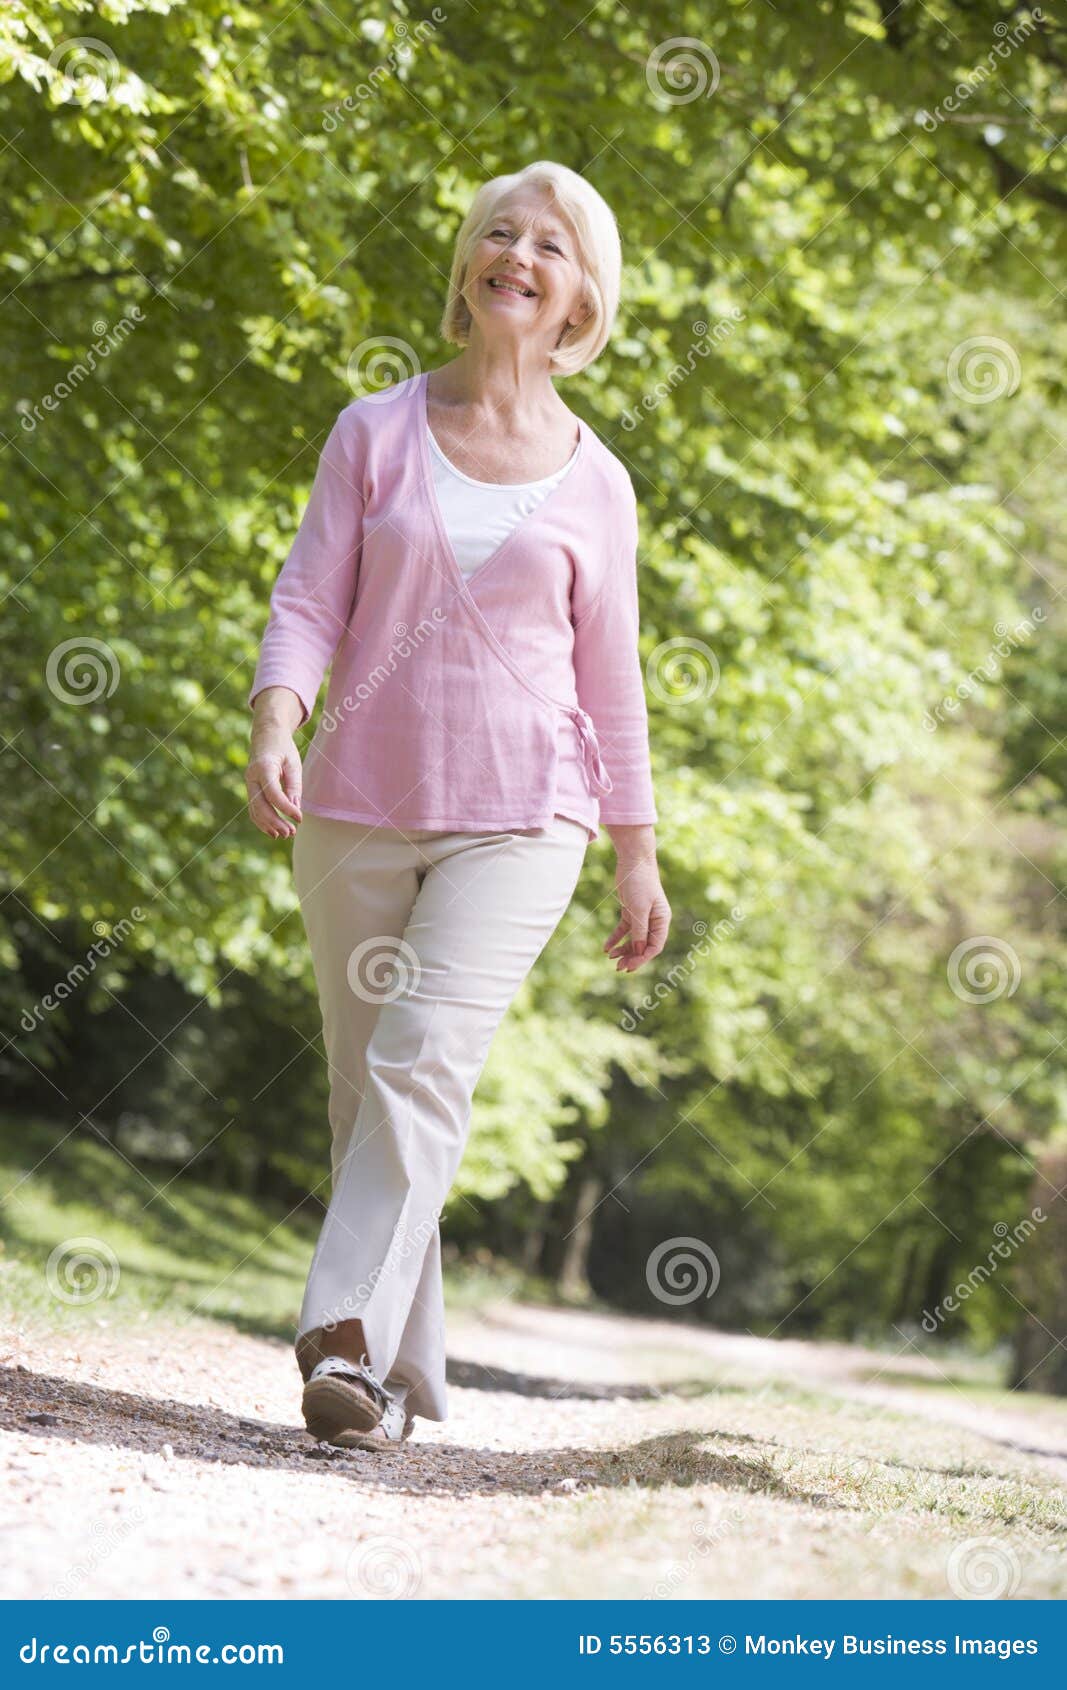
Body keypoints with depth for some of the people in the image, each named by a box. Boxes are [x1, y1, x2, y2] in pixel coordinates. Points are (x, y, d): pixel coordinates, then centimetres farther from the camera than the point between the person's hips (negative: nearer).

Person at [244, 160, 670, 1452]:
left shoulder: (595, 485, 6)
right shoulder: (375, 435, 5)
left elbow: (610, 676, 12)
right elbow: (308, 603, 0)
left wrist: (637, 855, 12)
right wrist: (273, 729, -19)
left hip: (518, 821, -2)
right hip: (357, 810, 2)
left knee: (425, 1059, -20)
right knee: (362, 1088, 4)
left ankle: (349, 1338, -27)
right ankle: (403, 1370, 14)